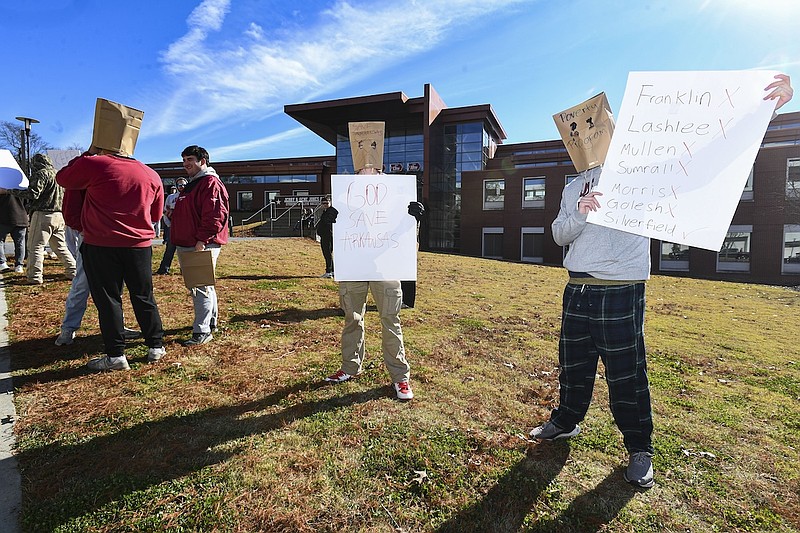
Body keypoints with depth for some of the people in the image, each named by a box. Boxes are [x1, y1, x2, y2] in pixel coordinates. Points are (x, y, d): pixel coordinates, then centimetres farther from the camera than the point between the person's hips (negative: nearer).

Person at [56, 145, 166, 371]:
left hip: (101, 245, -3)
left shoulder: (94, 164, -6)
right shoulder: (151, 175, 6)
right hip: (139, 245, 3)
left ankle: (115, 355, 9)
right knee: (144, 297, 12)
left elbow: (63, 178, 13)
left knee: (108, 300, 5)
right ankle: (156, 347, 18)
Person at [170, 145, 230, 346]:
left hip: (202, 246, -11)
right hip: (187, 246, 11)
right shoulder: (191, 184, 22)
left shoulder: (211, 183, -11)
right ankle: (211, 321, 30)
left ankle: (202, 331, -4)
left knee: (201, 288, -9)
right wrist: (178, 239, 23)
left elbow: (215, 215, -22)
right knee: (203, 287, 18)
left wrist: (202, 239, -25)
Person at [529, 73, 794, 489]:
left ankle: (639, 449, 23)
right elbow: (559, 235, 5)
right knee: (573, 366, 16)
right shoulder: (573, 188, 13)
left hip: (621, 292, -4)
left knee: (626, 373, 3)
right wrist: (580, 213, -16)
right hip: (577, 290, 5)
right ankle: (565, 421, 37)